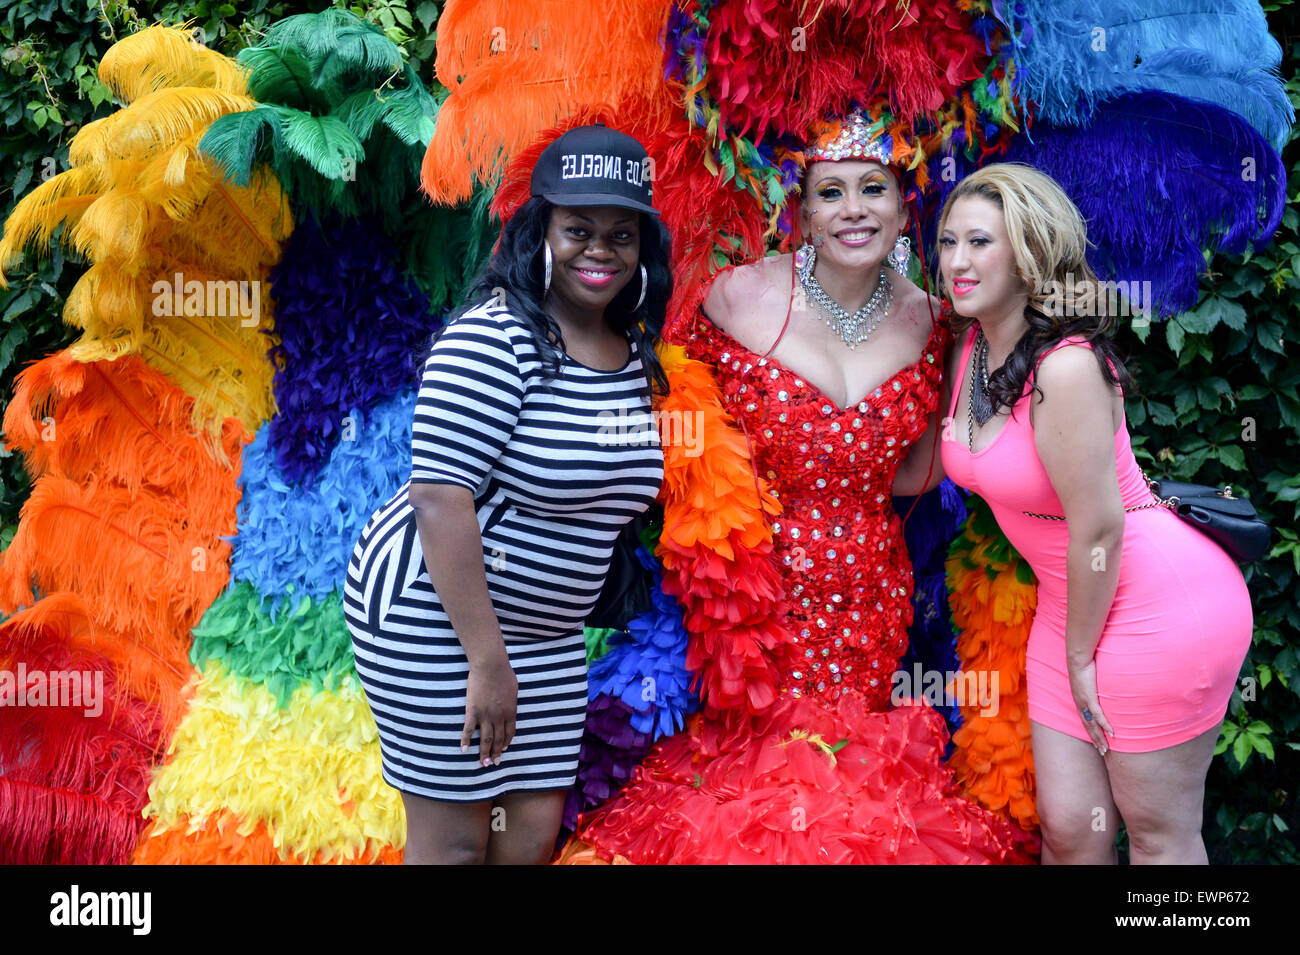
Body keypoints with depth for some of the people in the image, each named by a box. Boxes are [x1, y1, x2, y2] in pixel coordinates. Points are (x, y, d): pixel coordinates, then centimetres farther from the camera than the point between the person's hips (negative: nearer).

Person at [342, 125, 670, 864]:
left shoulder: (634, 353, 7)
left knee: (535, 830, 10)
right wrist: (487, 658, -25)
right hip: (434, 618, -7)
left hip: (545, 632, 8)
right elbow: (440, 498, -24)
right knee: (455, 839, 2)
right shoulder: (494, 340, -18)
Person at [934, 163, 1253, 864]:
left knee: (1159, 833, 7)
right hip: (1071, 600, 7)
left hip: (1162, 603, -7)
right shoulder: (969, 349, 0)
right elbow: (929, 465, 15)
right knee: (1067, 827, 11)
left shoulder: (1067, 366, -25)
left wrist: (1079, 656, -9)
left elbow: (1099, 529, -20)